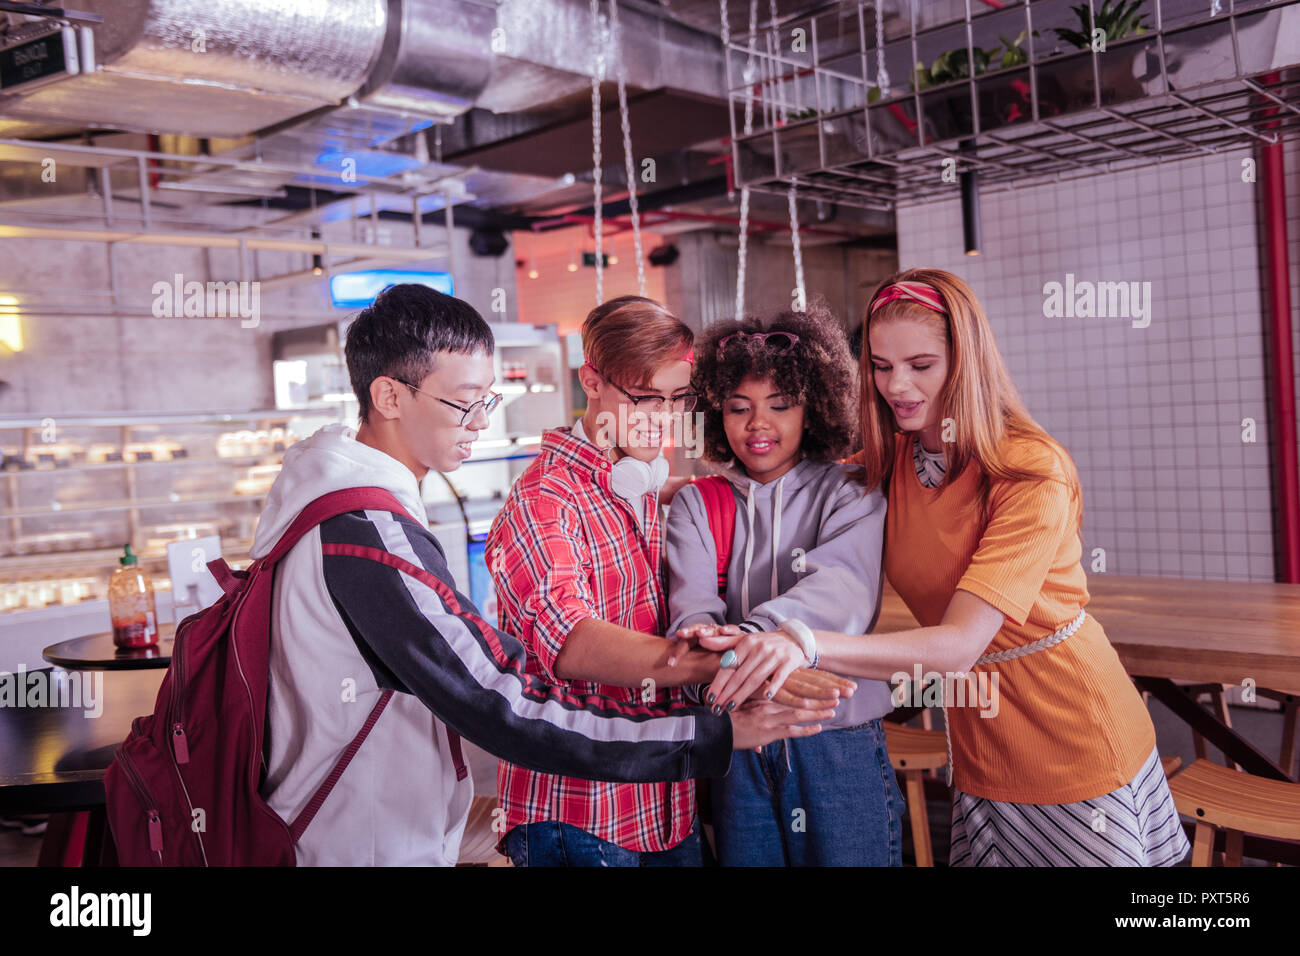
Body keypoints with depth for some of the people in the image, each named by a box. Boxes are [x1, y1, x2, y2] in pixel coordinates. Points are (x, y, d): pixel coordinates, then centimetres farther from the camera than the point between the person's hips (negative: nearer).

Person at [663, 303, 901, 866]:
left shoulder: (848, 494, -2)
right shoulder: (696, 505, 6)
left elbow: (841, 591, -21)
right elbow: (692, 598, -11)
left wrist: (754, 633, -40)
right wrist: (705, 636, -36)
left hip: (838, 740, -2)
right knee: (743, 857, 12)